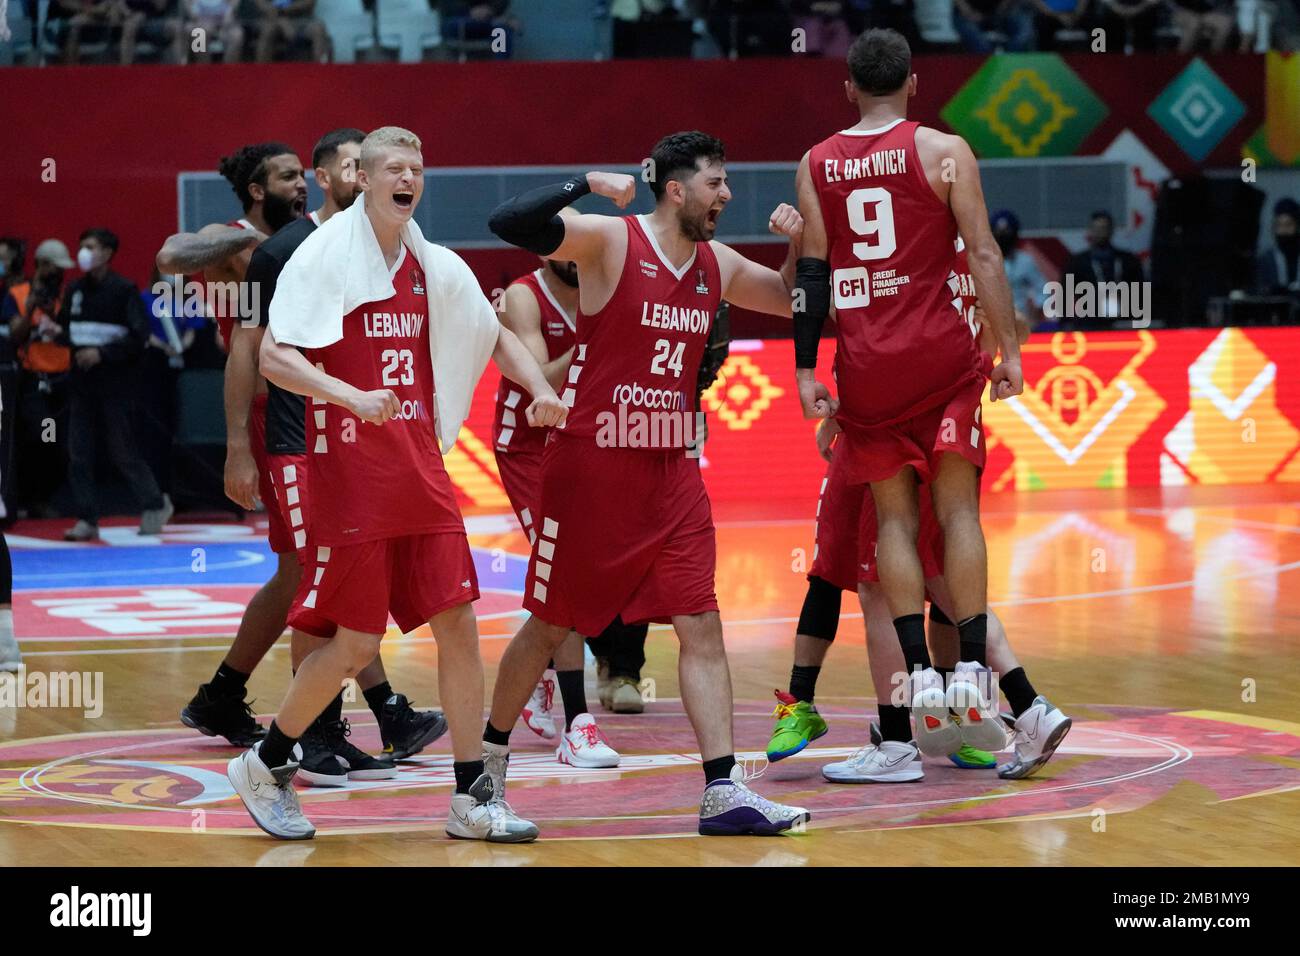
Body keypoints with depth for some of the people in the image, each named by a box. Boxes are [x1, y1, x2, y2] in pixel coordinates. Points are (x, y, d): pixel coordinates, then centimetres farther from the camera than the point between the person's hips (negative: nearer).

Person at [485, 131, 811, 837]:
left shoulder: (718, 265, 8)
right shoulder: (610, 242, -11)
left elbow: (795, 301, 23)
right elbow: (507, 224, -22)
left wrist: (798, 244, 5)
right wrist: (586, 186, -29)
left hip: (672, 469, 5)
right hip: (591, 464, -5)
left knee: (701, 626, -4)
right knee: (550, 624, 7)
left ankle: (724, 791, -6)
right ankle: (490, 753, 27)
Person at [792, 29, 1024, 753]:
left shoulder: (816, 165, 8)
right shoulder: (944, 151, -1)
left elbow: (812, 273, 5)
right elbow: (984, 256, -6)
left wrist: (805, 370, 6)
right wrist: (1009, 351, -4)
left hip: (864, 364, 2)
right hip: (939, 353, -2)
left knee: (895, 516, 8)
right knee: (958, 509, 4)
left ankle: (919, 673, 0)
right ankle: (971, 670, -2)